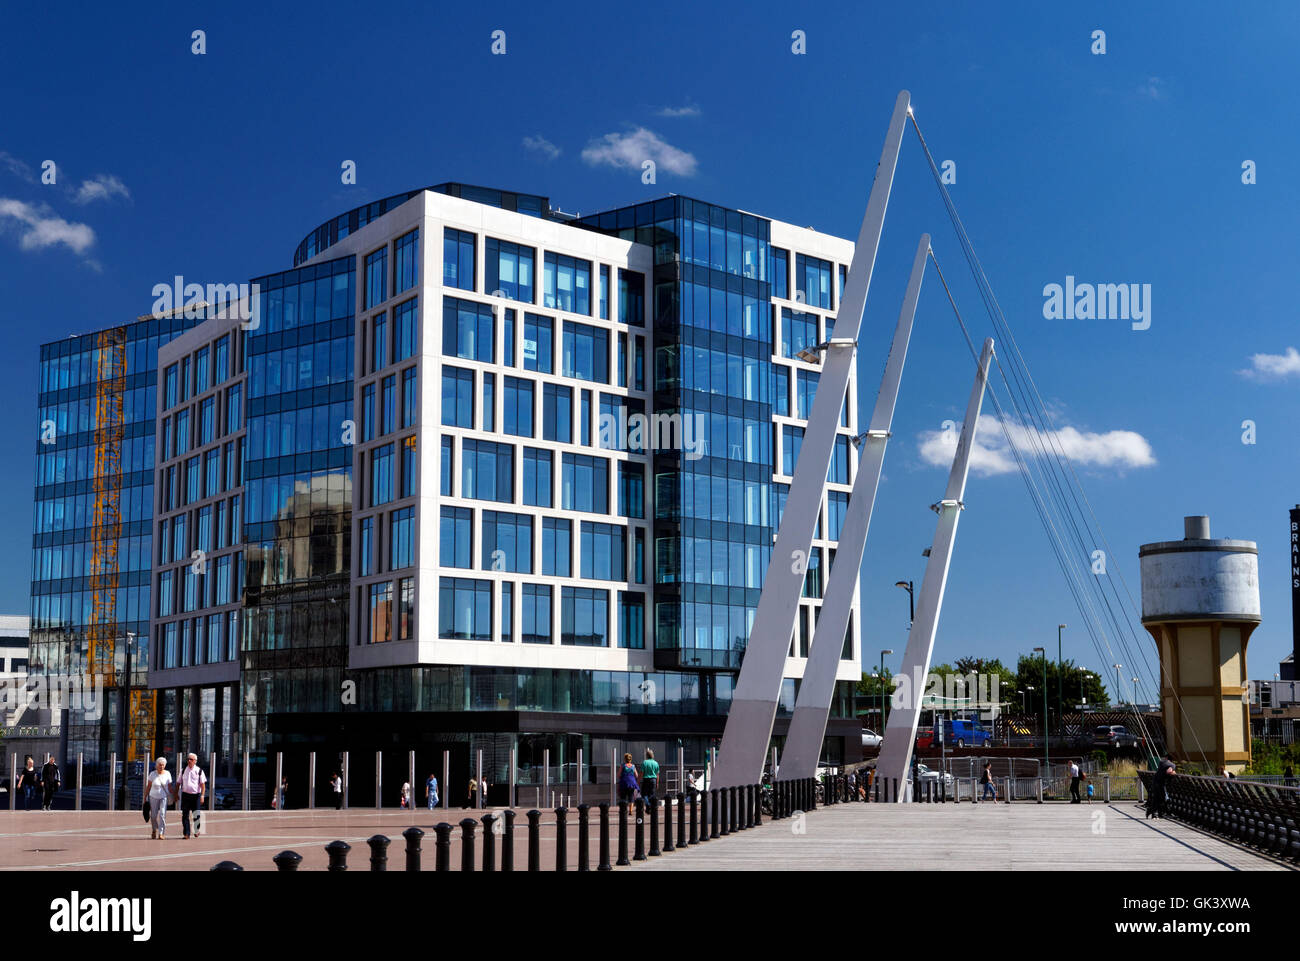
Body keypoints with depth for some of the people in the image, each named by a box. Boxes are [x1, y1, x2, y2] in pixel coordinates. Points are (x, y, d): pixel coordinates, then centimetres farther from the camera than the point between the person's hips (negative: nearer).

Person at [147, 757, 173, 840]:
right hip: (154, 797, 0)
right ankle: (154, 830, 35)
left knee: (162, 814, -15)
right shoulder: (152, 774, -6)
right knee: (153, 815, 6)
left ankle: (161, 834, -15)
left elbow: (169, 787, 4)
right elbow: (149, 786, 0)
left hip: (164, 797, 0)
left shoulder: (167, 774, -2)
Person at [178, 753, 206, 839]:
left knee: (196, 815, 2)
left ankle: (196, 831, 27)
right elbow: (179, 783, 13)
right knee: (185, 815, -2)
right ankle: (186, 834, 1)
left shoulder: (199, 771, -1)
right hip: (185, 794, 2)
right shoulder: (183, 770, 7)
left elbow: (203, 784, -2)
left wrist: (202, 795, -11)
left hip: (196, 795, -2)